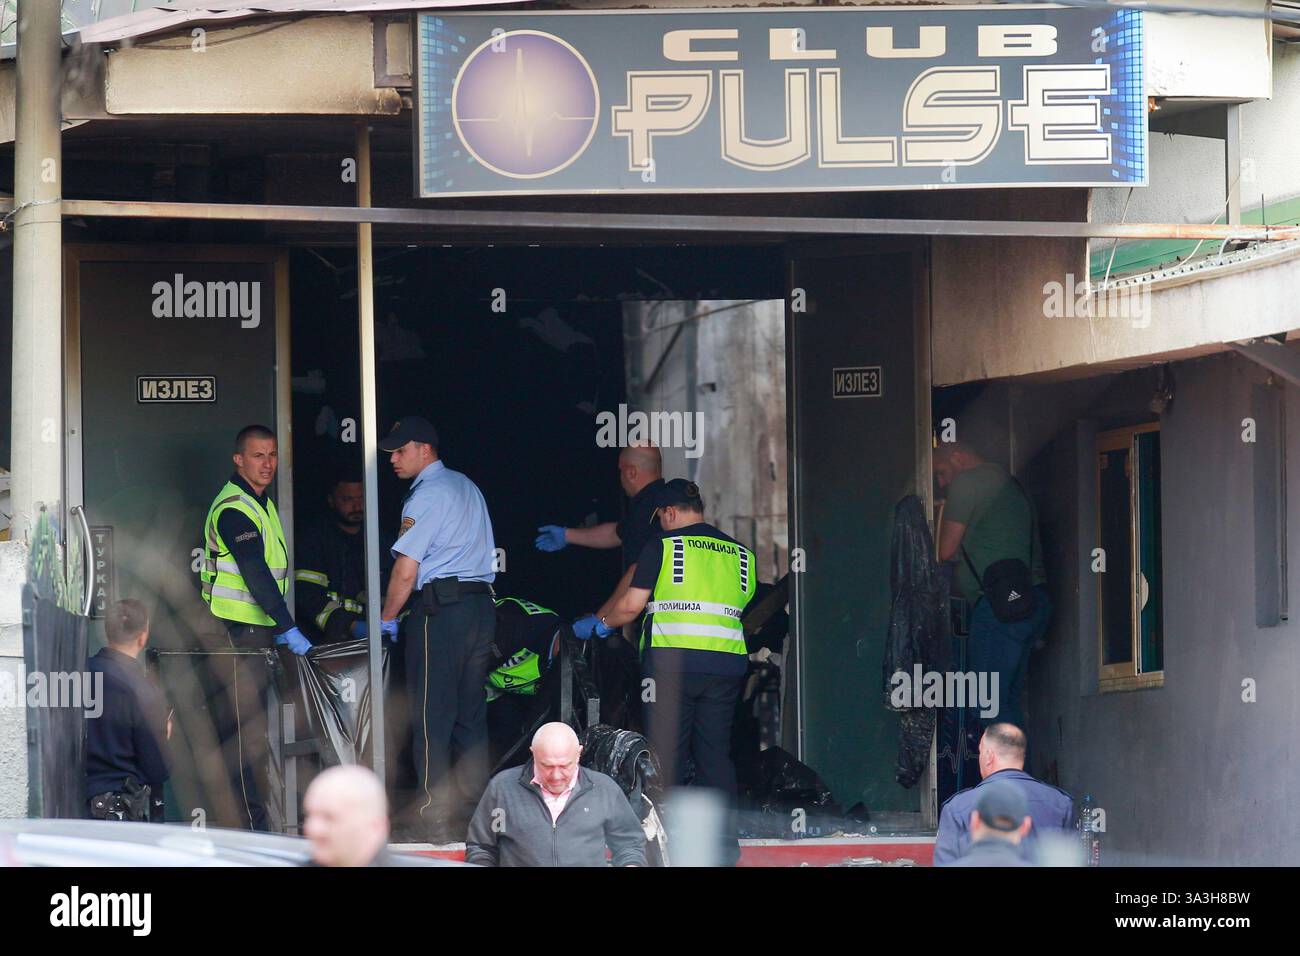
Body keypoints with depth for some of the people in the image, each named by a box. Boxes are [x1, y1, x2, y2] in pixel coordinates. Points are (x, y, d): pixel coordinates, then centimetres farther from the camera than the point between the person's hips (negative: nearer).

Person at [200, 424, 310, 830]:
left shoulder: (262, 504, 18)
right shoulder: (233, 508, -15)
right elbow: (255, 574, -22)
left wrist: (278, 629, 21)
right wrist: (289, 630, -25)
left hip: (255, 630, 10)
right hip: (234, 631, -10)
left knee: (247, 730, 11)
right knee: (245, 731, -11)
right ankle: (249, 824, -12)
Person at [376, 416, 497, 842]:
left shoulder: (426, 495, -9)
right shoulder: (467, 486, 19)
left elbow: (406, 569, -13)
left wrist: (387, 619, -3)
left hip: (439, 608, -9)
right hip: (482, 605, 9)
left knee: (431, 716, -6)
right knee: (471, 715, 11)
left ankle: (436, 820, -8)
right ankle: (472, 812, 12)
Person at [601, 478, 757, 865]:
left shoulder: (662, 547, 0)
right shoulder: (740, 554, 14)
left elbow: (631, 605, -1)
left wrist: (604, 625, 17)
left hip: (673, 662, -4)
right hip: (727, 663, 4)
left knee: (667, 750, 0)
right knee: (716, 752, 8)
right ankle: (724, 841, 3)